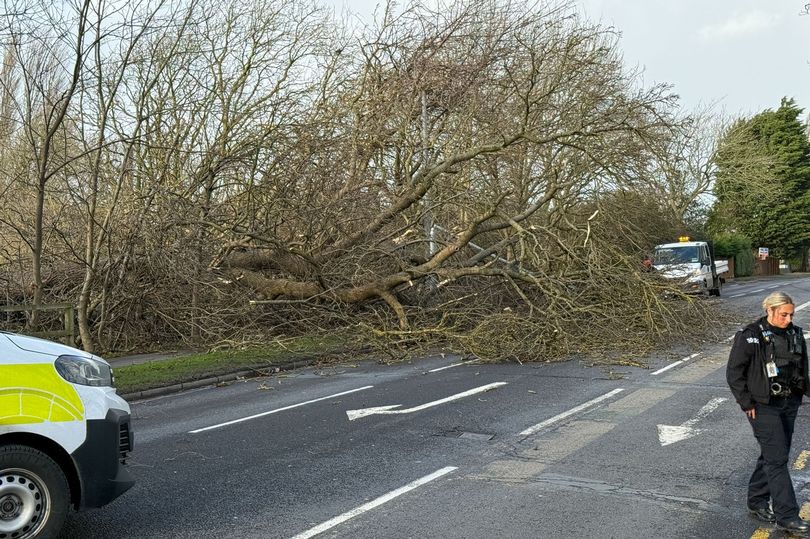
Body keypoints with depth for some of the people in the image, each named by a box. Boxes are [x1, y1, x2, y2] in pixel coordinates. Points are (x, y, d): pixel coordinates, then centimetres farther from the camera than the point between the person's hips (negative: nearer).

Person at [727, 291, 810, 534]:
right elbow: (734, 372, -10)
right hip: (763, 407, -6)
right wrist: (747, 403, -11)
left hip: (789, 404, 6)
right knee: (777, 458, -7)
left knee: (771, 455, 14)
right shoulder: (750, 336, -14)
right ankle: (787, 516, -1)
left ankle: (757, 502, 29)